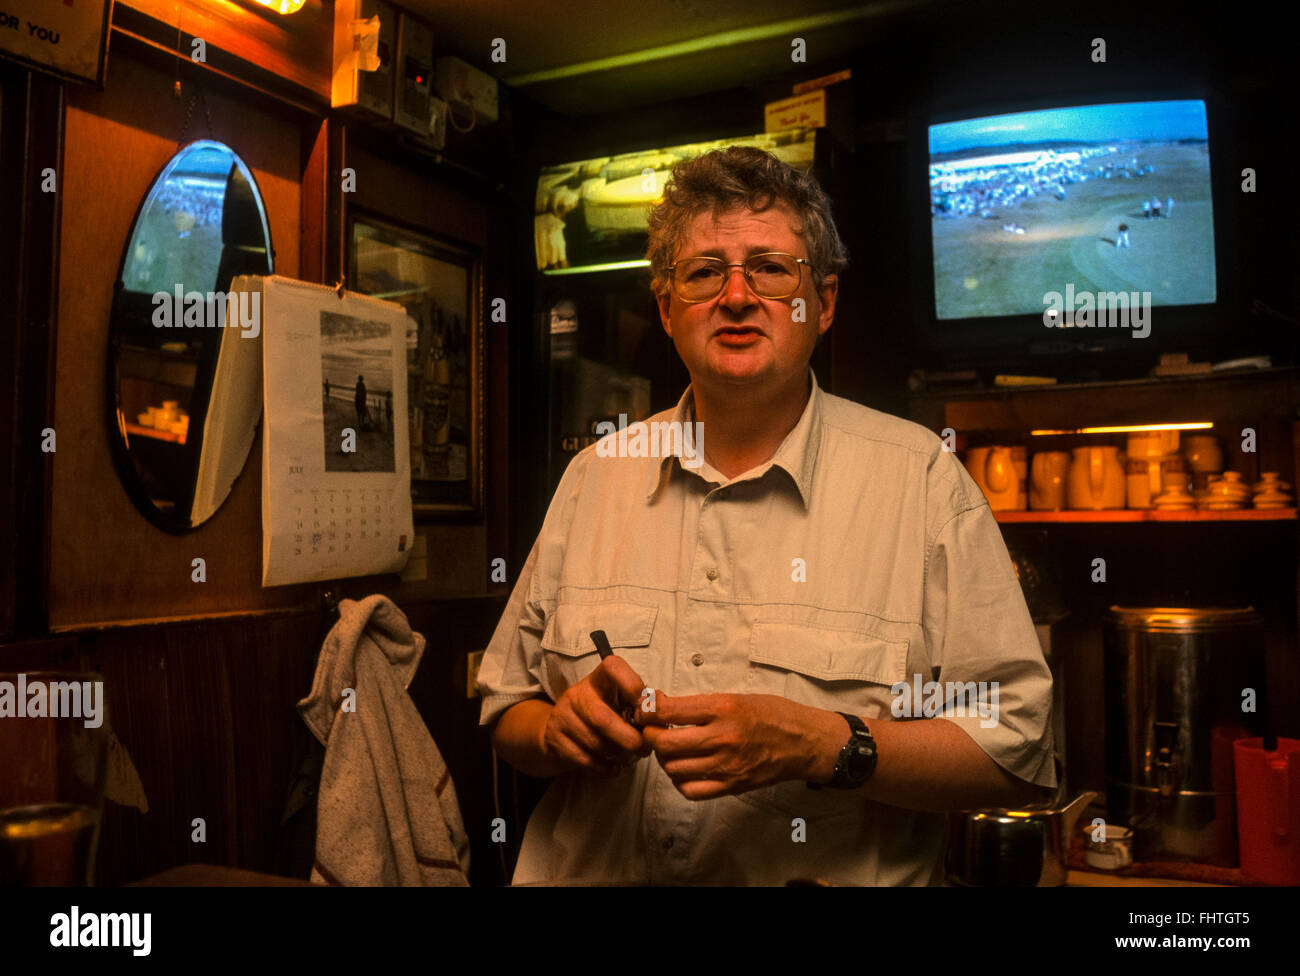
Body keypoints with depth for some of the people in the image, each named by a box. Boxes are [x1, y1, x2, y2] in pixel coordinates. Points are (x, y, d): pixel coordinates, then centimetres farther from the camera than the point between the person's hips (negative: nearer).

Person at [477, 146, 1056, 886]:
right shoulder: (597, 472, 7)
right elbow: (507, 708, 12)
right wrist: (556, 728, -7)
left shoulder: (921, 476, -3)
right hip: (589, 870, 4)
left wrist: (821, 746, -17)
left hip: (826, 878, -3)